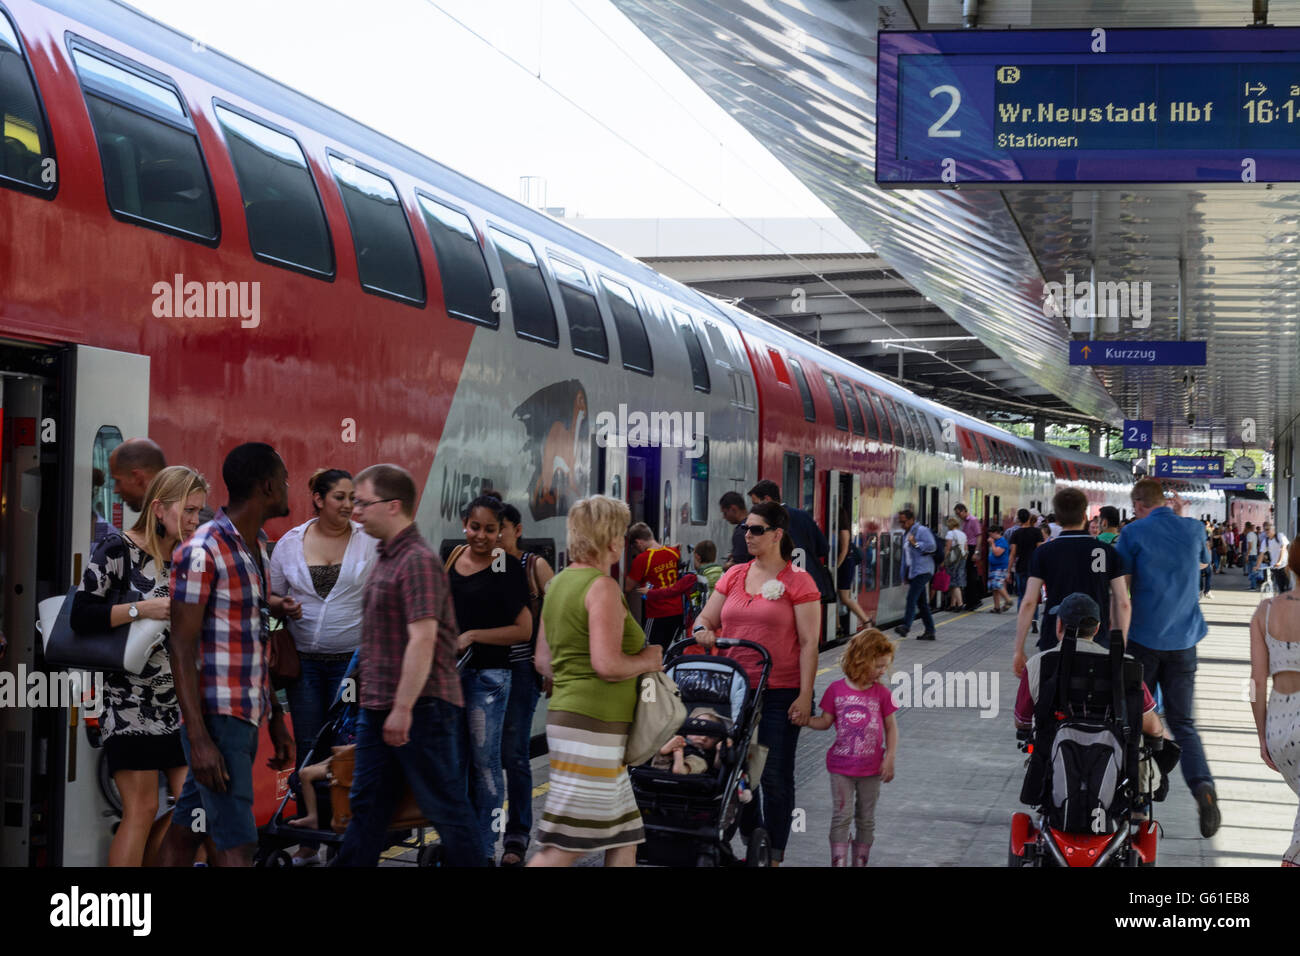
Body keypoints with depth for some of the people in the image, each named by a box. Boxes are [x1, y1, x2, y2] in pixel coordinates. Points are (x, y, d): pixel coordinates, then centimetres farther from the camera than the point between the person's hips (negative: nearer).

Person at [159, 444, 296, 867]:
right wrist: (199, 739, -20)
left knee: (186, 828, 13)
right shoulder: (201, 551, -13)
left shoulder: (257, 546, 14)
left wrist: (276, 719, 20)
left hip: (246, 717, 8)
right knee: (236, 846, -10)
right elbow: (182, 649, -15)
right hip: (217, 719, -8)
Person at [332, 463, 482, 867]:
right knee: (367, 805, 12)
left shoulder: (419, 561, -16)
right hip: (377, 709, 10)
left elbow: (422, 639, -23)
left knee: (445, 806, 0)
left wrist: (403, 708, -26)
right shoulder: (385, 558, 15)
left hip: (421, 708, -10)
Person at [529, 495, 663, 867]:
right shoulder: (603, 587, -14)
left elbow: (543, 659, 20)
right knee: (565, 846, -7)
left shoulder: (558, 583, 15)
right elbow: (608, 664, -21)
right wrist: (648, 661, -5)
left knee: (624, 837, 13)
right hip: (594, 723, -10)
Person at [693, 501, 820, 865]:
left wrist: (805, 695, -12)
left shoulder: (798, 582, -4)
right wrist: (702, 629, -10)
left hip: (780, 695, -5)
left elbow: (808, 643, -6)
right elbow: (706, 618, 14)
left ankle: (774, 856, 9)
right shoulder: (733, 576, 11)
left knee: (775, 777, 0)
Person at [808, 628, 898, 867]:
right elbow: (825, 721, 3)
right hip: (841, 766, -1)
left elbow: (891, 727, 4)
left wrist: (889, 759, -4)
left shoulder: (882, 693, -2)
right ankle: (838, 862, -1)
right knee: (841, 816, -4)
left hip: (871, 768, 2)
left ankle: (860, 862, 22)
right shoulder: (836, 690, -6)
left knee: (866, 819, 11)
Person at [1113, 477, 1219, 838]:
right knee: (1183, 723, 7)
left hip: (1143, 638, -3)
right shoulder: (1194, 529, 4)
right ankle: (1202, 786, -17)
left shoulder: (1134, 533, -8)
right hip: (1183, 640, 3)